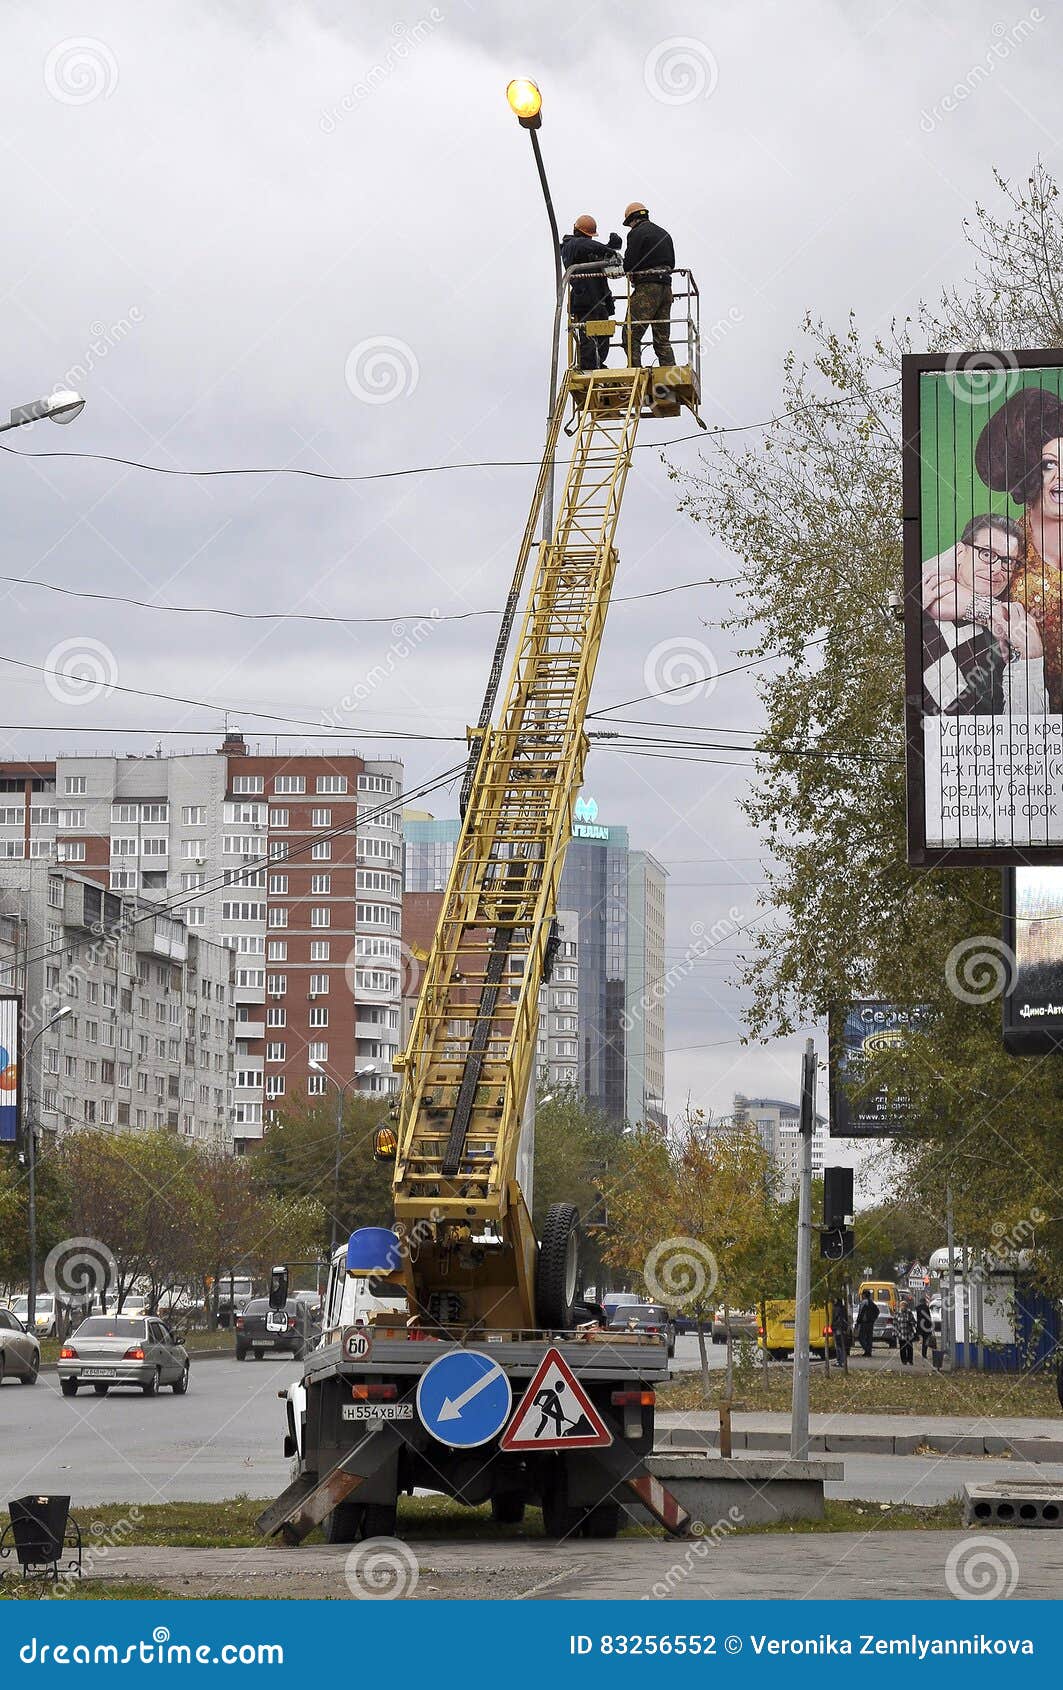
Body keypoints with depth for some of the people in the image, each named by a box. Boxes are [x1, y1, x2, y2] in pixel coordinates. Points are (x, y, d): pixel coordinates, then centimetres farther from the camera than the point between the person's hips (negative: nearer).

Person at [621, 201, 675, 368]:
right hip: (666, 287, 8)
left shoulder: (637, 233, -4)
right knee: (662, 339, 11)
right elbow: (671, 263, 19)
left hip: (647, 287, -8)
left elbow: (629, 264, -11)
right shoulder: (664, 234, 19)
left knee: (631, 335, -8)